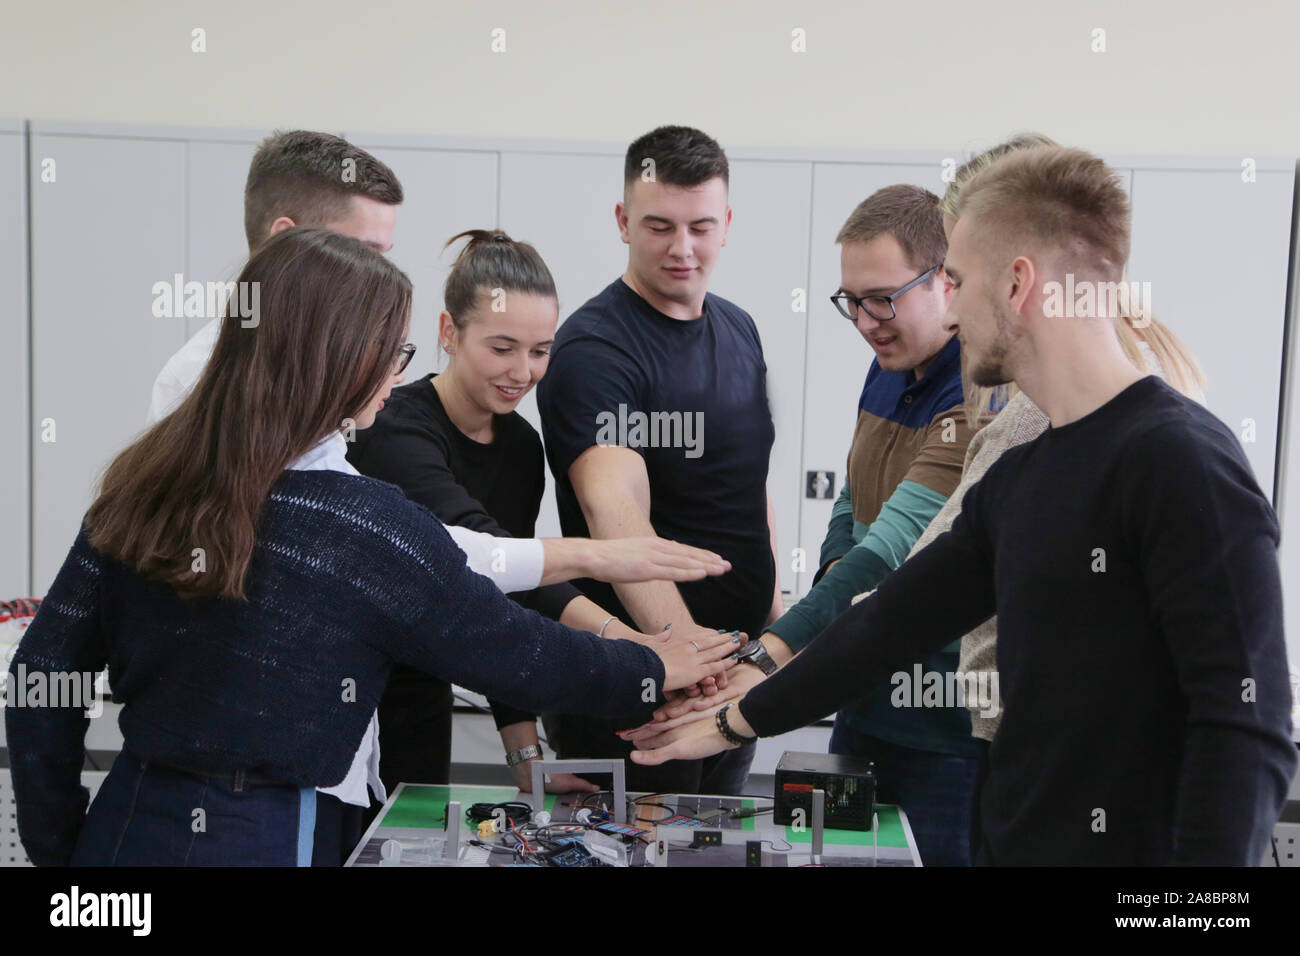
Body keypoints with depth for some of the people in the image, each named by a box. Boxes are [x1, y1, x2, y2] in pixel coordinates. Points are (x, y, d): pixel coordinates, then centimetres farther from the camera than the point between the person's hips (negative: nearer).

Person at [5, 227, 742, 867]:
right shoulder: (367, 526, -18)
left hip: (121, 826, 6)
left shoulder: (144, 484, -2)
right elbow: (515, 651, -7)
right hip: (257, 839, -6)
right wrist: (657, 670, 10)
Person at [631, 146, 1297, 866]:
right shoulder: (1014, 481, 8)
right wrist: (733, 724, 22)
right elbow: (892, 619, 16)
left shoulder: (1181, 460, -17)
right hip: (1010, 840, 8)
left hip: (1130, 845, -8)